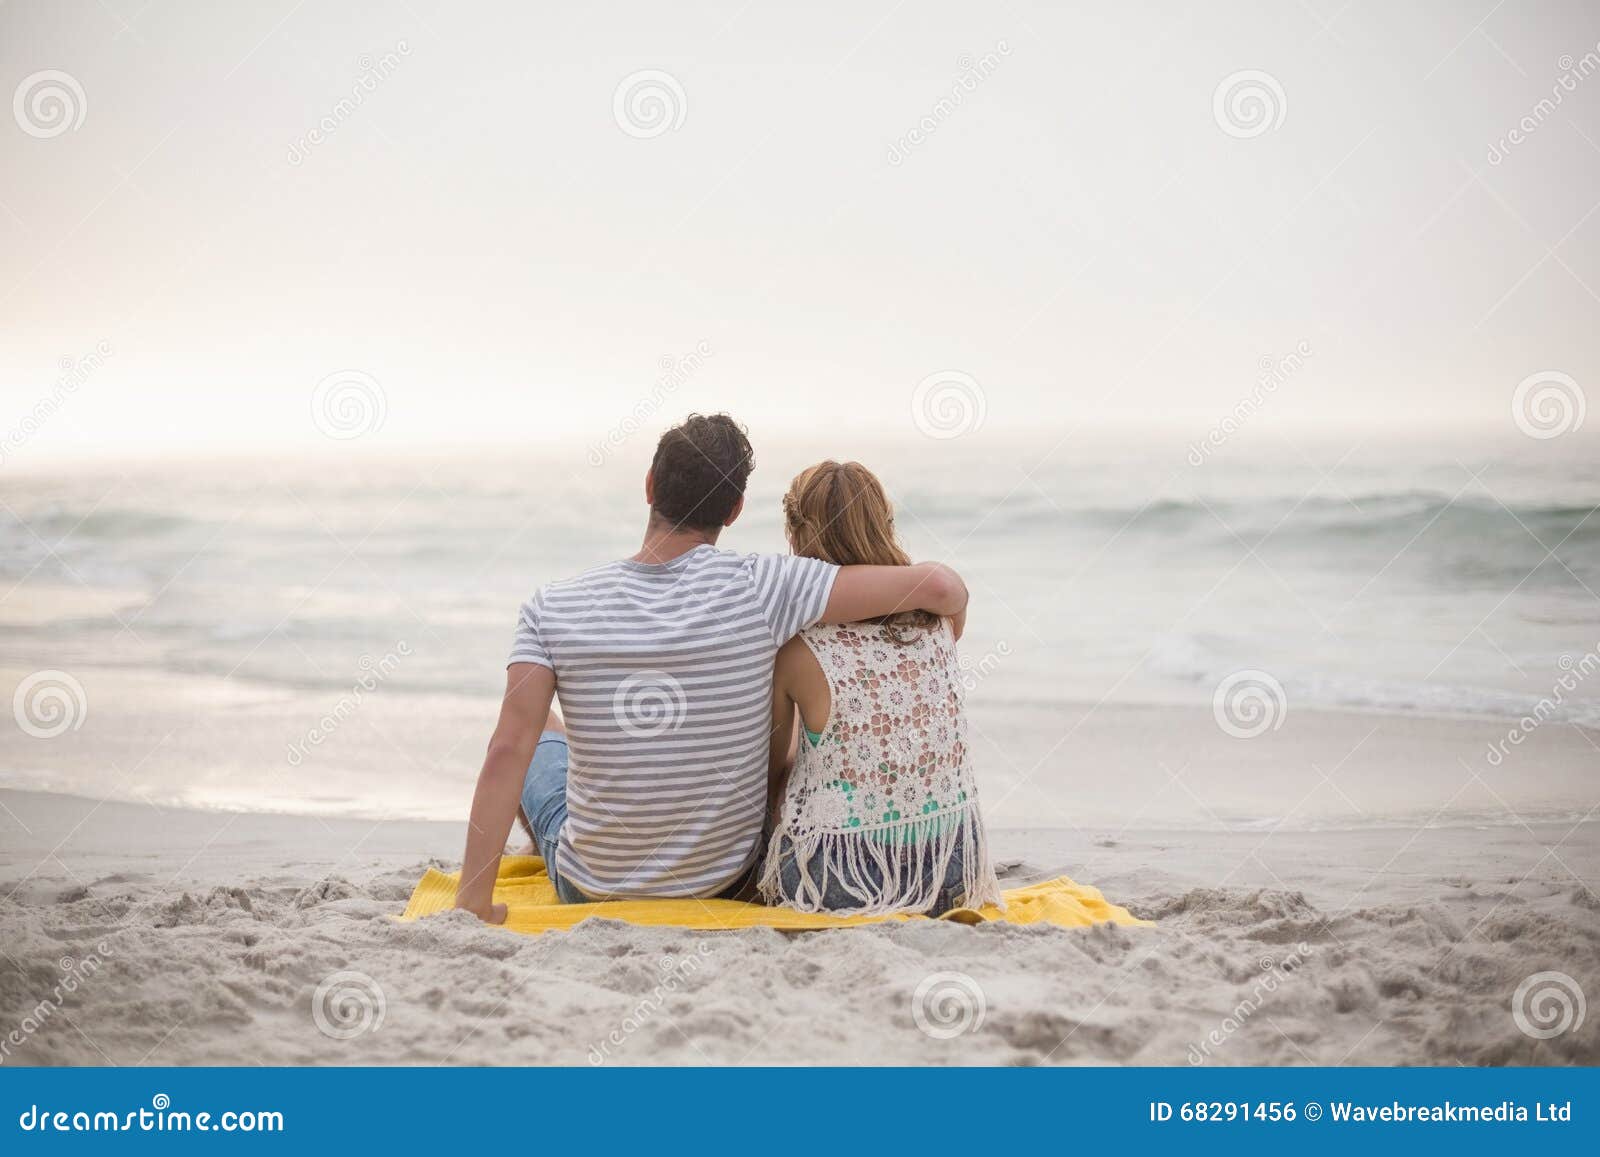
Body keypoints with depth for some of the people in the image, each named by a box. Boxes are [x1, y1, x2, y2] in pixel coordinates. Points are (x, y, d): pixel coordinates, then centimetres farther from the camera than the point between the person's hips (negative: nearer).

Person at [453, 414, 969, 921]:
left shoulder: (553, 610, -18)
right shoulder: (759, 588, -20)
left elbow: (507, 752, -23)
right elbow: (940, 586, -22)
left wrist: (474, 900, -18)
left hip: (592, 890, 0)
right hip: (726, 879, 1)